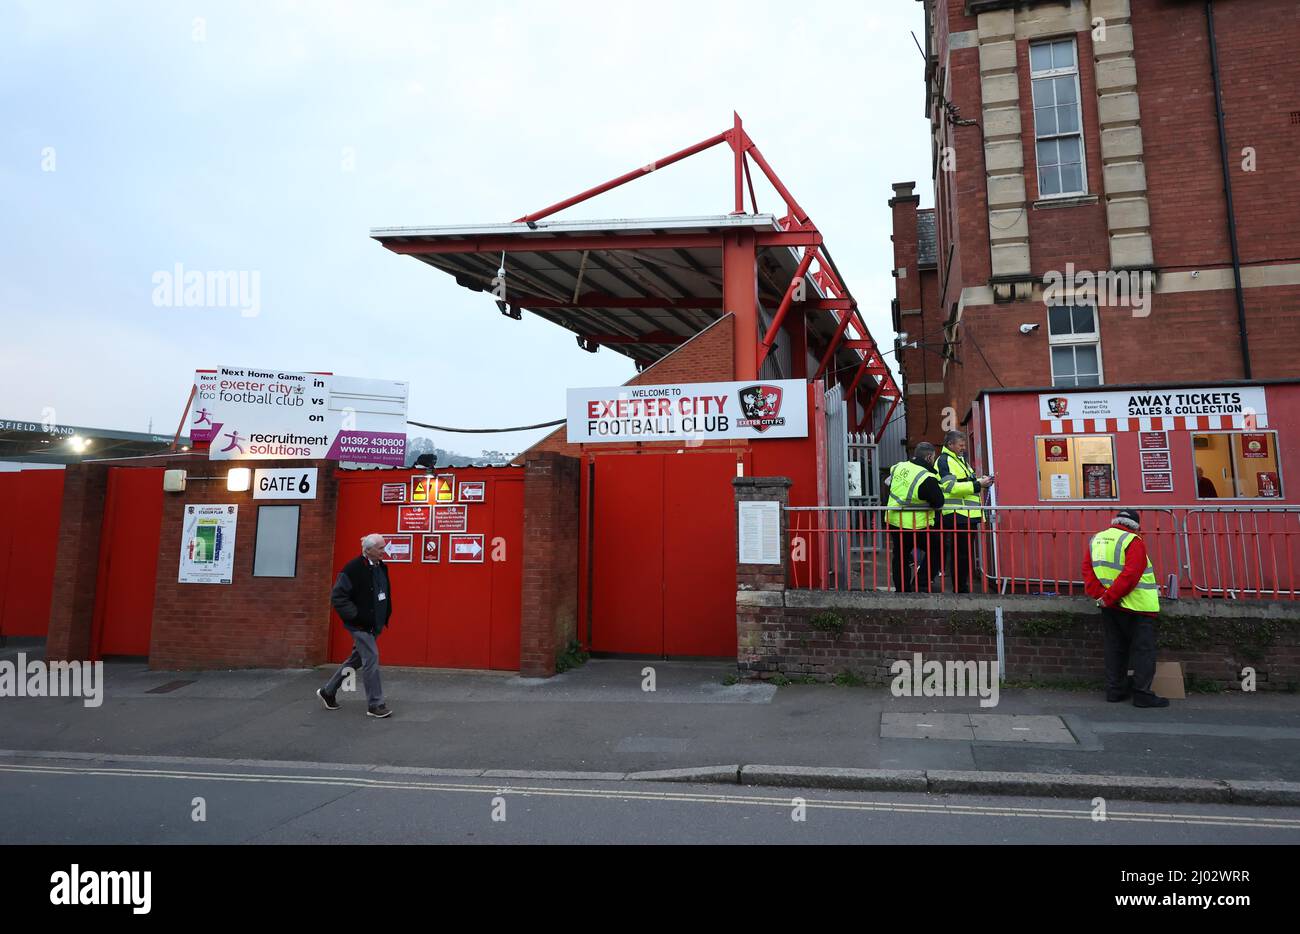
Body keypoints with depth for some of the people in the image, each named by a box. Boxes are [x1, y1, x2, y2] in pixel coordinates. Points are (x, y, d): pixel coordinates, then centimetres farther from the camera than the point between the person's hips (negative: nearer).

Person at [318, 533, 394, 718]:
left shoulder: (382, 567, 6)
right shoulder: (353, 569, -19)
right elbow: (337, 597, -18)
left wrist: (385, 616, 11)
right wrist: (355, 616, -19)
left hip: (374, 625, 9)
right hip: (360, 625, -9)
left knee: (356, 659, 18)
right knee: (371, 659, -9)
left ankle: (328, 691, 35)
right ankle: (375, 705, 2)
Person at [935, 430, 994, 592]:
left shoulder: (960, 460, 22)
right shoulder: (944, 461, -10)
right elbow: (951, 487, -21)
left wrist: (981, 482, 11)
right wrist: (978, 485, -20)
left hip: (969, 515, 10)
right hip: (957, 516, -10)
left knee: (967, 554, 15)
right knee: (960, 555, -6)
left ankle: (963, 587, 23)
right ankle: (959, 589, 0)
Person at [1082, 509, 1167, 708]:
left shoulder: (1096, 539, 9)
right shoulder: (1133, 541, -11)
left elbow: (1087, 569, 2)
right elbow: (1130, 575, -21)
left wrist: (1100, 595, -7)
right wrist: (1108, 598, -18)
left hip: (1110, 606, 6)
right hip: (1137, 606, -6)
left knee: (1115, 649, 13)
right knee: (1143, 650, 2)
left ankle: (1115, 690, 16)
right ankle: (1142, 694, 2)